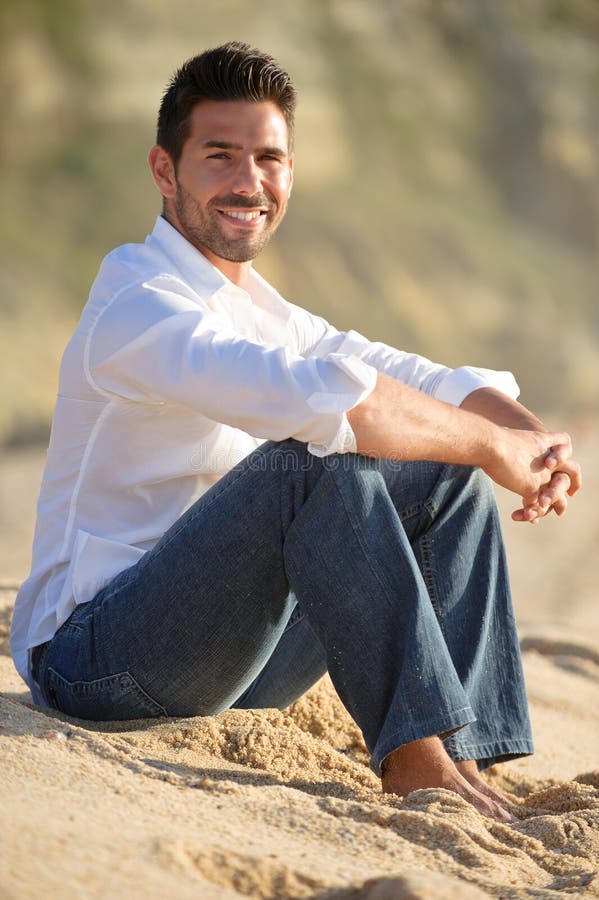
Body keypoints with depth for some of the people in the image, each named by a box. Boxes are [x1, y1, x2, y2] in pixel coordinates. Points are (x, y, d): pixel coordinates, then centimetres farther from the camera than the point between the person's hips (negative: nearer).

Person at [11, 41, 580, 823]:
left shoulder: (262, 310, 15)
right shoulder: (138, 304, -16)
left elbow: (418, 378, 9)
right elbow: (315, 396, -33)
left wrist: (532, 435, -13)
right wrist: (490, 443, -23)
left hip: (224, 656, 9)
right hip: (96, 658, -9)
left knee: (449, 480, 2)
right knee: (317, 464, -31)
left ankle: (466, 770, -11)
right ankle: (414, 755, -30)